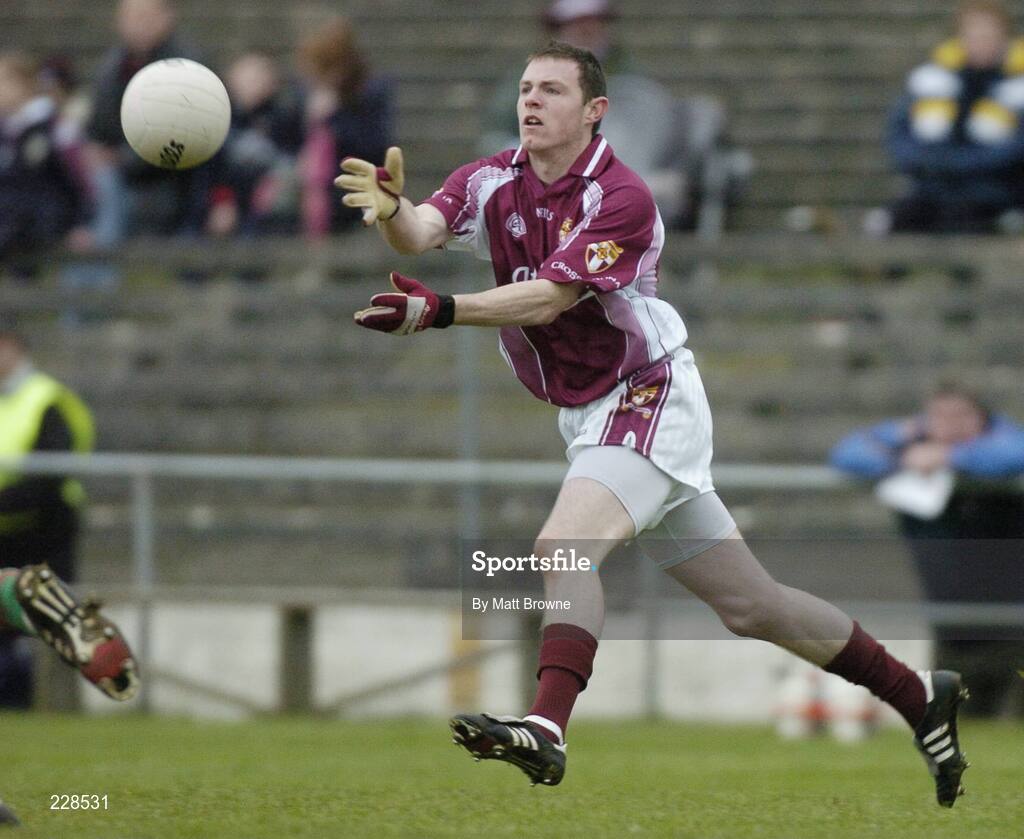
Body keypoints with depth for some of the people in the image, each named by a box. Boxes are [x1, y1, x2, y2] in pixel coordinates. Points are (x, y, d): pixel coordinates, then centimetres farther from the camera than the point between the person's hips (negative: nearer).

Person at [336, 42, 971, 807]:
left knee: (565, 546, -29)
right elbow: (422, 233, -19)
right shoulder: (493, 184, 0)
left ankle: (547, 730, -42)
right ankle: (921, 698, 21)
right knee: (751, 605, 10)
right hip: (588, 418, 7)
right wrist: (392, 210, -42)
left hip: (650, 396, -7)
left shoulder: (622, 198, -18)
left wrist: (440, 310, -43)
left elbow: (547, 299, -29)